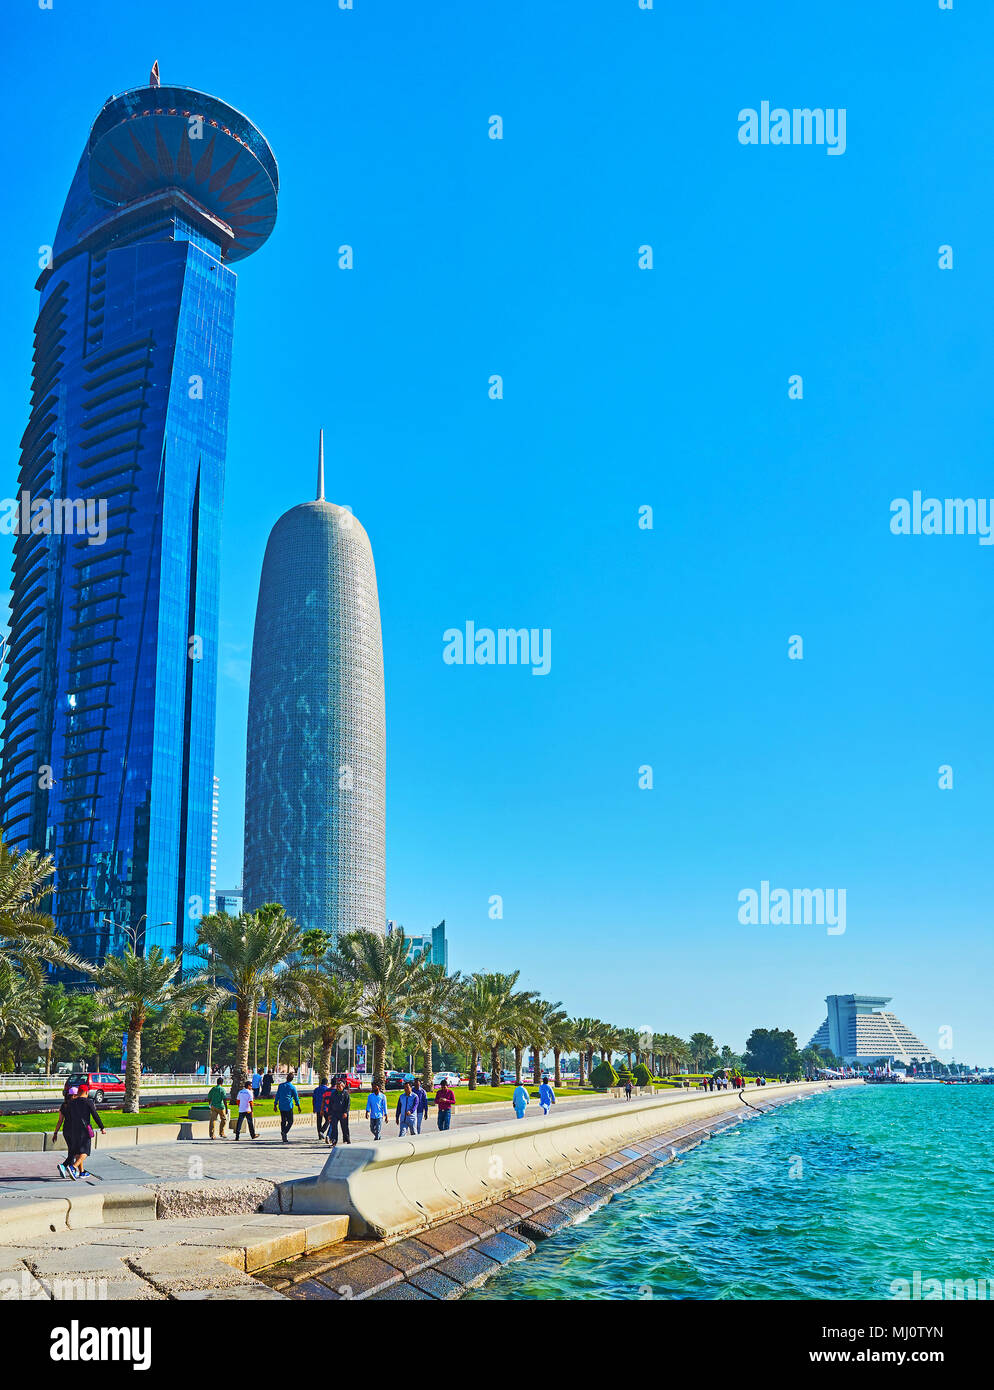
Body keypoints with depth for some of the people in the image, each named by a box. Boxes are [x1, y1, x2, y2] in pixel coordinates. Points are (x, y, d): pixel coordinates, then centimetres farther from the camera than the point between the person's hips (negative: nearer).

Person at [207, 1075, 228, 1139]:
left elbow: (209, 1099, 11)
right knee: (224, 1119, 15)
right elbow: (224, 1100, -15)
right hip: (220, 1107, -4)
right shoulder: (222, 1089, -9)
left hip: (213, 1107, 4)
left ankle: (212, 1134, -4)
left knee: (213, 1120, 3)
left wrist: (210, 1105, 25)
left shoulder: (212, 1089, 6)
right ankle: (222, 1133, 17)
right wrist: (226, 1109, -11)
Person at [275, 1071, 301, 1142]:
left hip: (281, 1106, 4)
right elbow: (296, 1097, 1)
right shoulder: (292, 1087, -6)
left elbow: (277, 1095, 8)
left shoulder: (281, 1085, 5)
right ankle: (284, 1132, -21)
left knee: (283, 1121, 13)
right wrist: (298, 1106, 12)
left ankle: (284, 1139, 12)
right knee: (290, 1121, 4)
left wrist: (275, 1105, 15)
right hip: (289, 1107, -4)